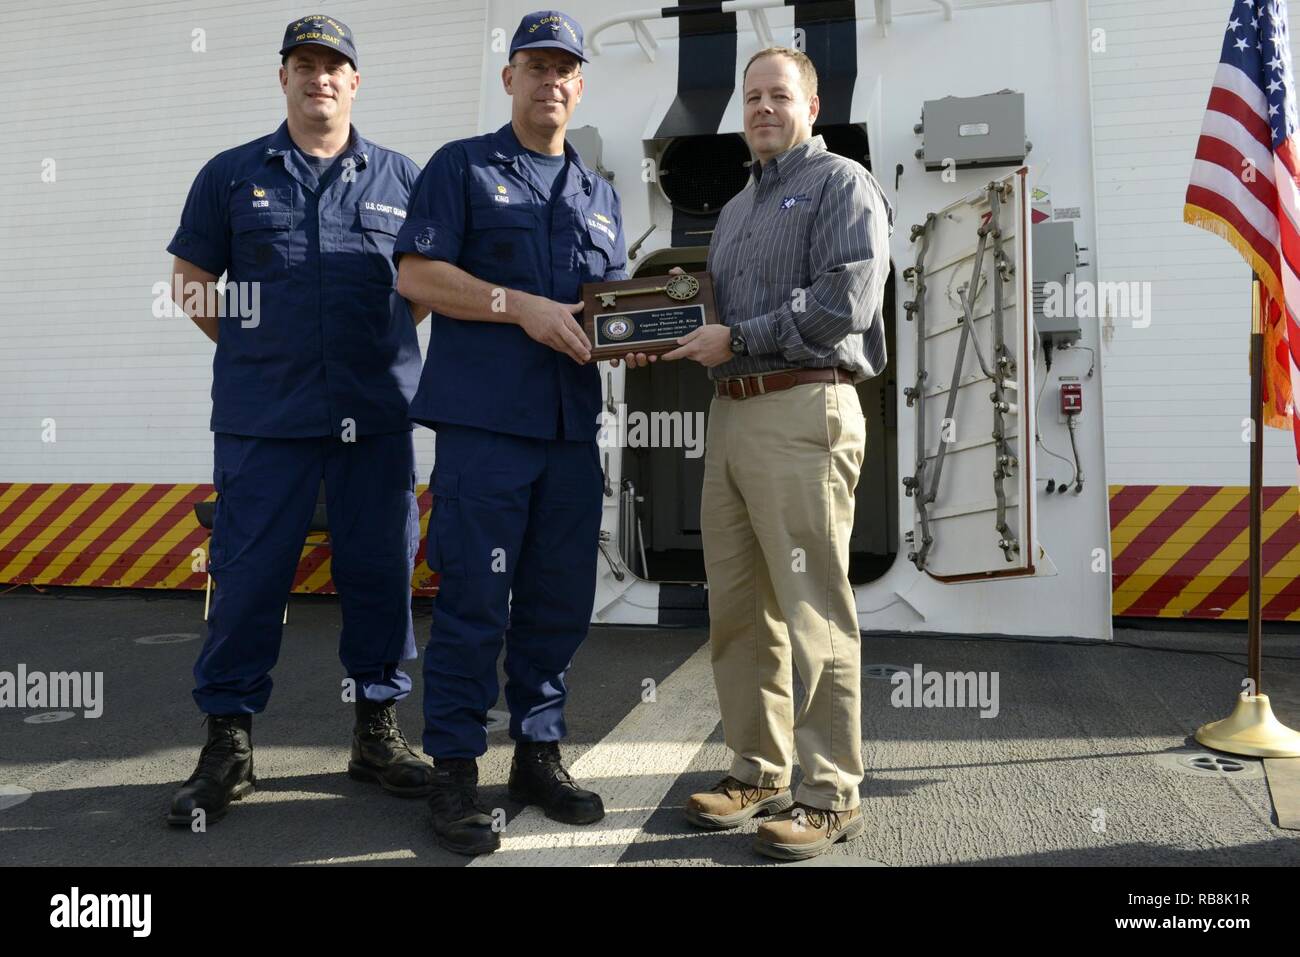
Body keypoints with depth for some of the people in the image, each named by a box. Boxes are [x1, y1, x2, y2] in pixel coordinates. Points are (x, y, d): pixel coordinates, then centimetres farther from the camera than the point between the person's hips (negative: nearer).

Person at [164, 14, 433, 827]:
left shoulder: (401, 178, 10)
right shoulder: (232, 174, 9)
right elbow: (191, 282, 14)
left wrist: (386, 338, 7)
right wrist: (252, 348, 8)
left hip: (377, 415, 1)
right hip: (263, 417, 0)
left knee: (382, 571, 5)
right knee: (247, 575, 1)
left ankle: (379, 729, 21)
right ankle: (229, 744, 15)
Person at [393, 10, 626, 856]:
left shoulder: (600, 193, 22)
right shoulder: (462, 167, 7)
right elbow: (417, 274, -4)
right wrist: (521, 307, -13)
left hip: (573, 427, 5)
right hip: (483, 421, -5)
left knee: (559, 602, 9)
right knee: (473, 603, -3)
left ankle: (540, 754, 23)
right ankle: (456, 771, 10)